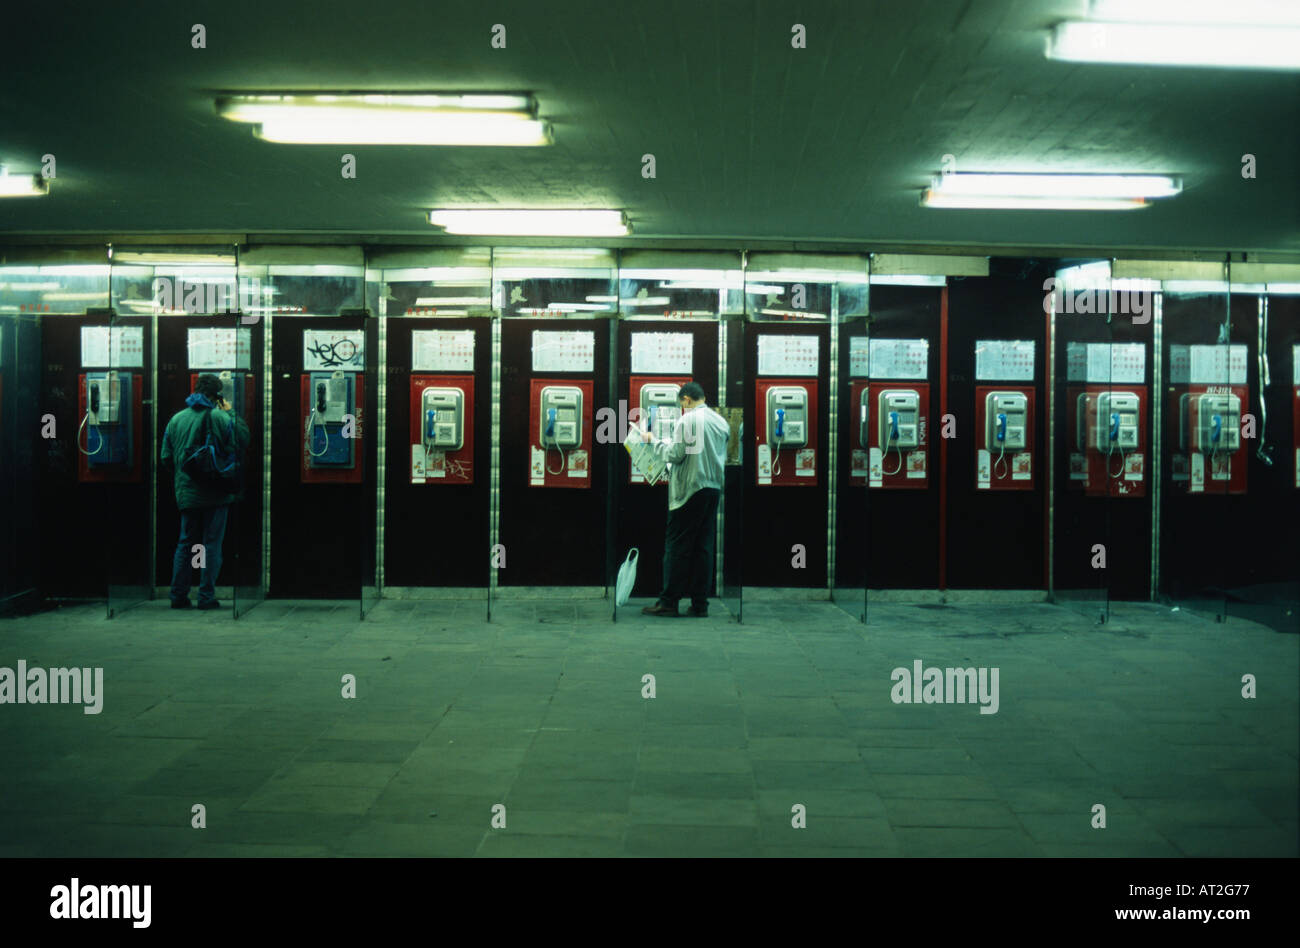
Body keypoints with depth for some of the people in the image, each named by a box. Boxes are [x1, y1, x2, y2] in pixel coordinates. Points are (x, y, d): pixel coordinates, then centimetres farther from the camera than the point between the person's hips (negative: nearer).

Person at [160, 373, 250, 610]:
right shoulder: (220, 418, -11)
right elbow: (241, 443, -7)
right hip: (215, 493, -4)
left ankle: (178, 595, 13)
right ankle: (206, 597, 1)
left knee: (185, 543, 13)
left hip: (186, 493, 4)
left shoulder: (176, 419, 5)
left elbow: (166, 458, 8)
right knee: (212, 544, 2)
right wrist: (232, 414, 1)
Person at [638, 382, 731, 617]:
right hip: (714, 488, 7)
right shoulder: (721, 421, 11)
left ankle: (669, 602, -2)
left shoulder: (687, 420, -10)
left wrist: (654, 440, 3)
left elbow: (675, 454, -12)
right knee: (704, 547, 8)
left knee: (677, 546, -2)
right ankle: (700, 603, 8)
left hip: (689, 489, -7)